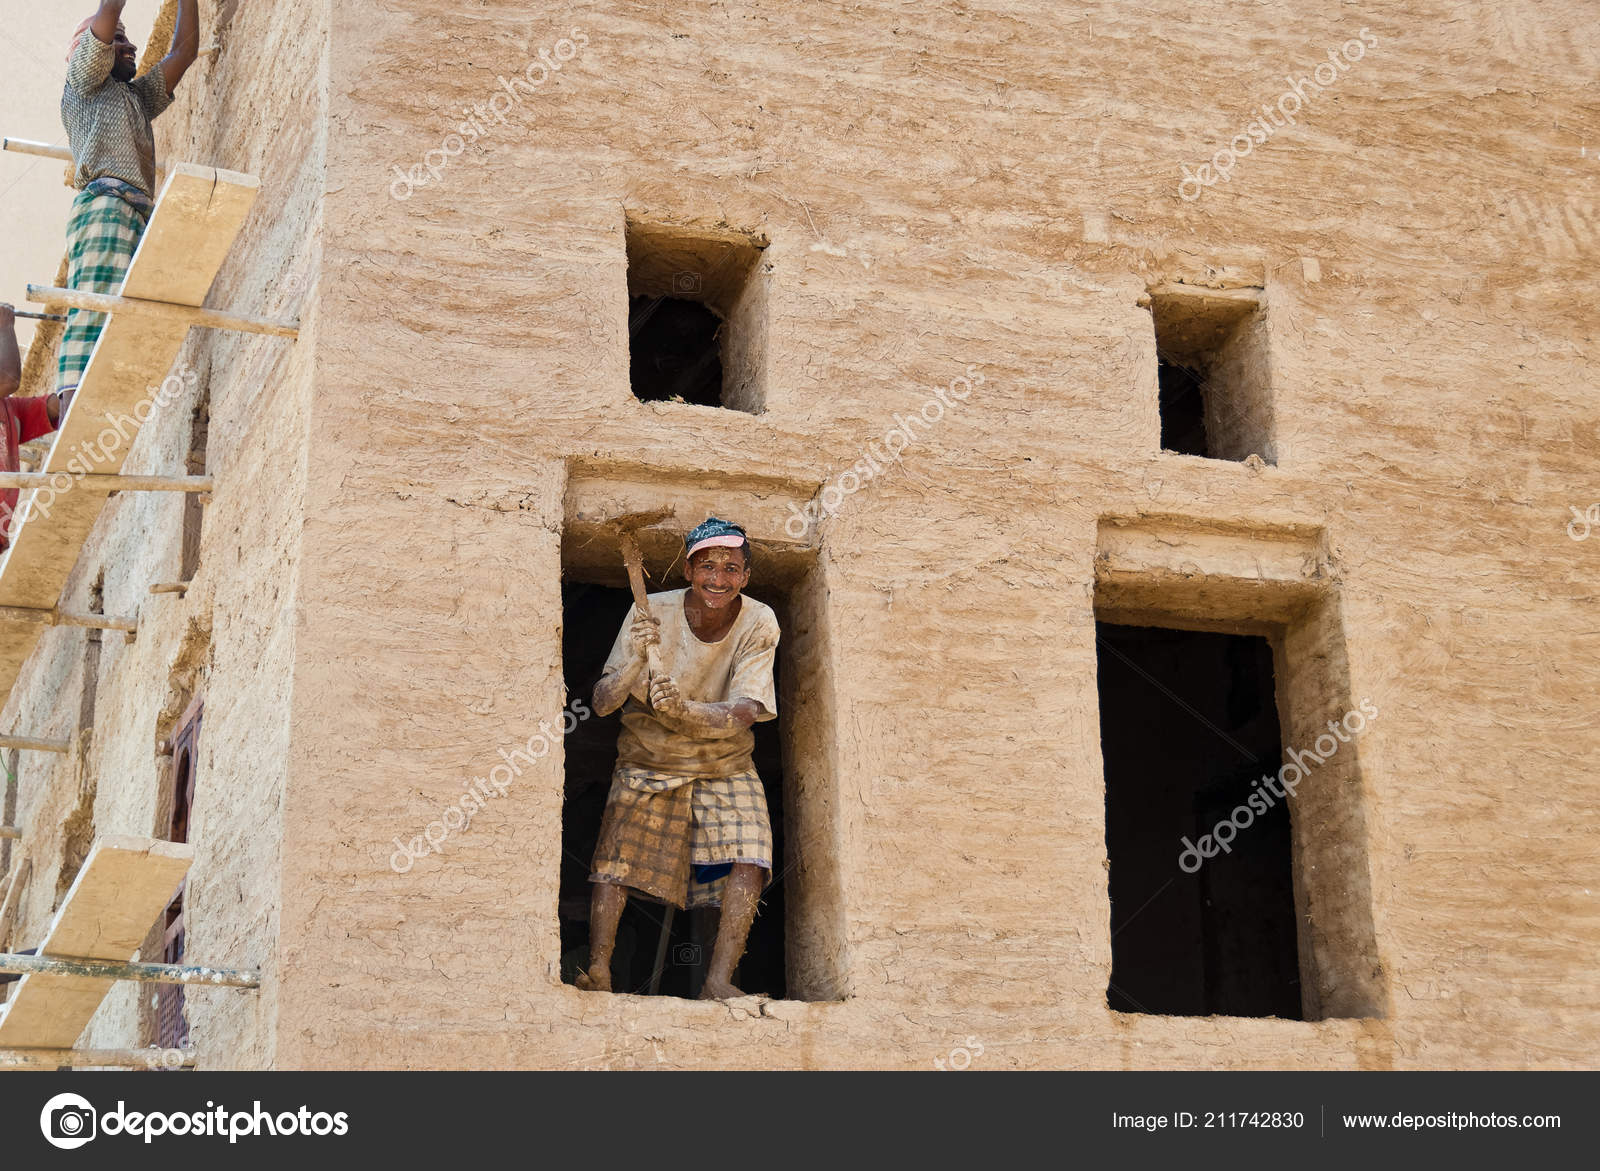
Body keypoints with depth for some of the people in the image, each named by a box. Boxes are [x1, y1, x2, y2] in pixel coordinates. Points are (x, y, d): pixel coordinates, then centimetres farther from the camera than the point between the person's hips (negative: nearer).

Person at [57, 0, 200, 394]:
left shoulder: (138, 97, 40)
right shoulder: (84, 81, 20)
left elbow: (184, 50, 37)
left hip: (139, 214, 8)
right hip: (105, 201, -8)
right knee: (99, 312, -26)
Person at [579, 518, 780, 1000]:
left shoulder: (758, 624, -14)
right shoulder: (652, 613, -16)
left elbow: (741, 714, -23)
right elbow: (602, 703, -18)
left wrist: (683, 710, -43)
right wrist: (635, 660, -38)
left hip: (725, 765, 1)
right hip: (649, 762, 0)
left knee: (748, 858, -19)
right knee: (618, 857, -18)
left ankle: (718, 982, -17)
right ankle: (598, 972, -13)